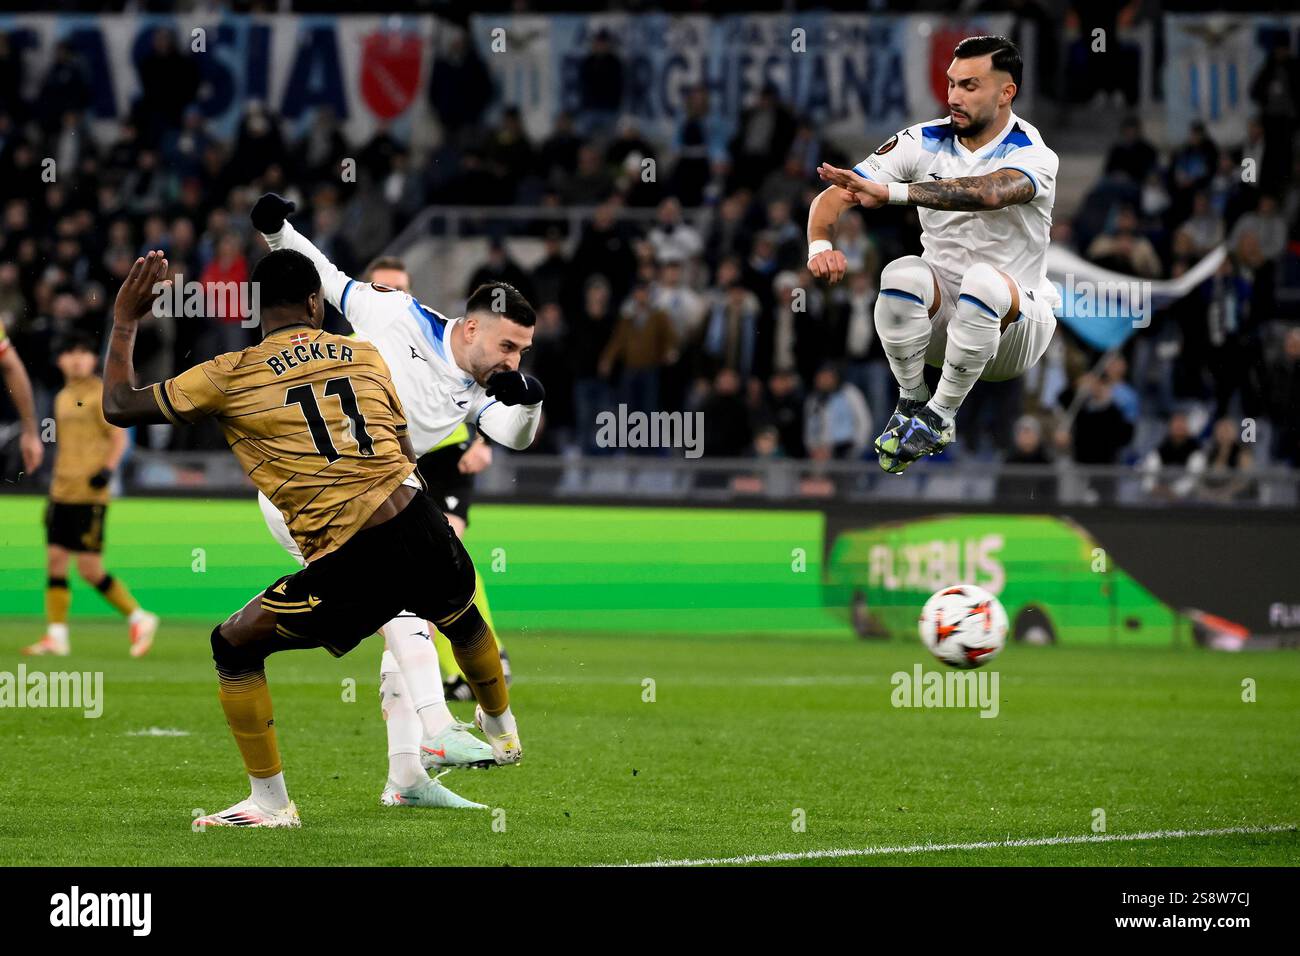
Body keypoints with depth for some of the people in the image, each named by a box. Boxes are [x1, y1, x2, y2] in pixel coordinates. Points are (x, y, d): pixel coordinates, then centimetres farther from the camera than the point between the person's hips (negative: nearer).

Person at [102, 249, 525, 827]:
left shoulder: (231, 377, 1)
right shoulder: (365, 356, 12)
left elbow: (118, 408, 9)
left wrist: (124, 323, 23)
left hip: (351, 565, -4)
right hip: (425, 530, 4)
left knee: (234, 645, 15)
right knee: (461, 616, 37)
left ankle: (271, 803, 14)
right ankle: (502, 731, 63)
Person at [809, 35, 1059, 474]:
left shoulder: (1033, 155, -16)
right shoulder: (925, 142, -4)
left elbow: (989, 193, -39)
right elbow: (838, 192, -8)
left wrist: (890, 192, -49)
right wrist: (820, 245, -31)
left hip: (1013, 325, -3)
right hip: (940, 318, 3)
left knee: (985, 280, -36)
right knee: (904, 273, -30)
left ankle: (940, 417, -19)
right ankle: (910, 402, -9)